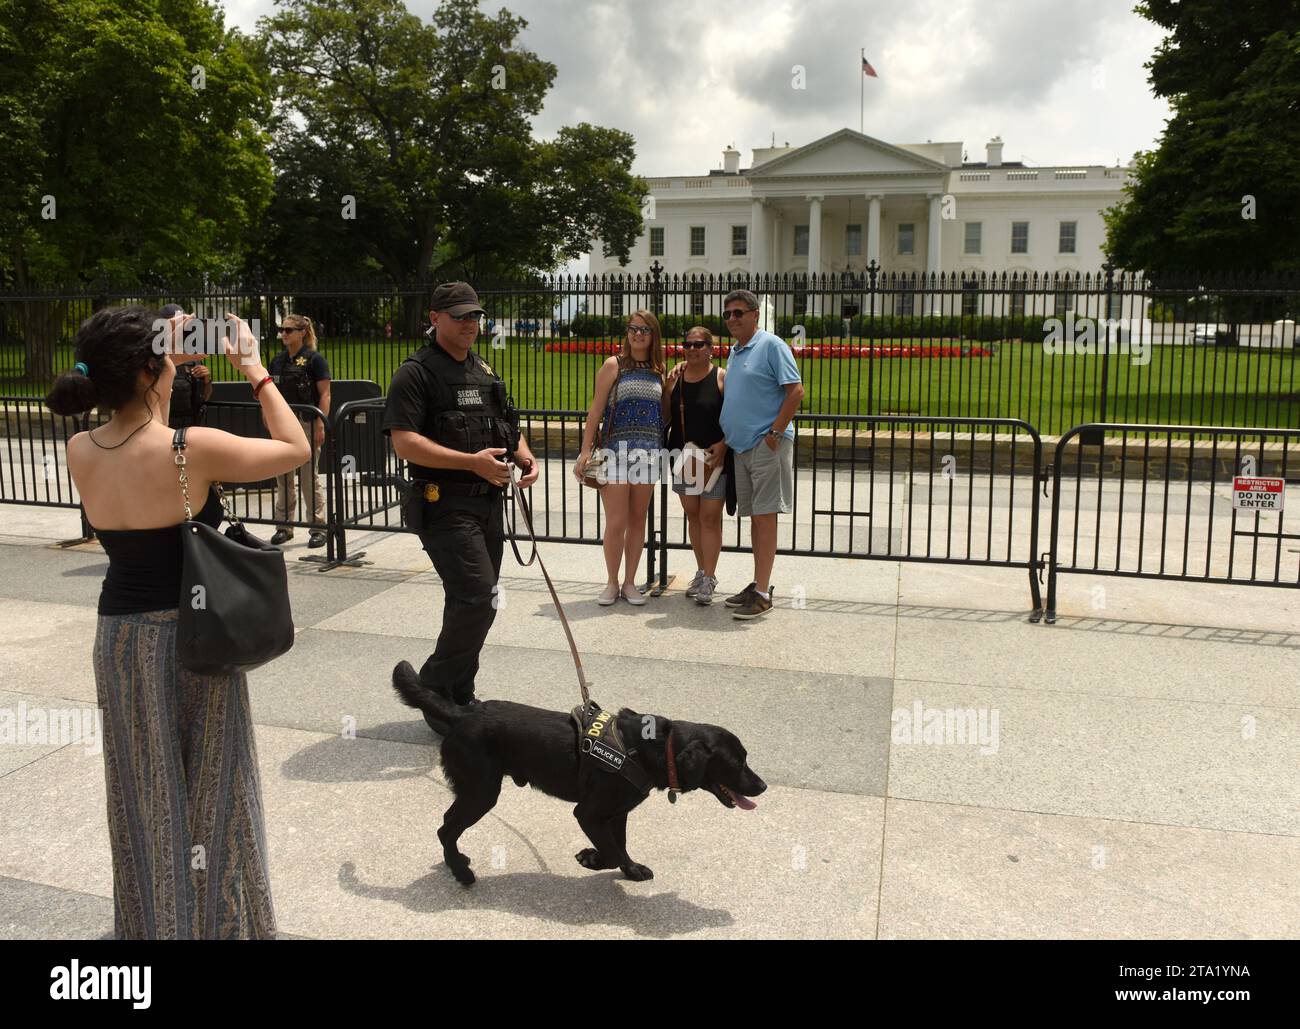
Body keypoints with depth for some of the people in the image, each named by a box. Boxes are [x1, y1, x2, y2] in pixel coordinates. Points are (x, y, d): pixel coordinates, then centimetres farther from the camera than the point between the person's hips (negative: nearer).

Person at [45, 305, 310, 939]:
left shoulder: (80, 451, -5)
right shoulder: (194, 448, -22)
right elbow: (295, 448, -10)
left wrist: (168, 369, 12)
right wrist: (256, 372, -2)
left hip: (119, 637, 5)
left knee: (145, 793, 19)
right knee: (211, 788, 13)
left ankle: (154, 923, 35)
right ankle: (221, 918, 29)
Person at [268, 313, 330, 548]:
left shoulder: (314, 359, -5)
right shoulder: (277, 360, 12)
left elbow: (324, 394, -9)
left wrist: (321, 425, -16)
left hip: (306, 423, -6)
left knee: (310, 477, -2)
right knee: (283, 477, 9)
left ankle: (318, 528, 6)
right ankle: (284, 526, 18)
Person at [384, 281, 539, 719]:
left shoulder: (485, 371, 18)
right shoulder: (416, 372, -6)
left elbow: (509, 428, 26)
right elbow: (404, 443, -17)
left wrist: (525, 457, 3)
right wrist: (473, 462, -24)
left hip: (489, 502, 8)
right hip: (445, 504, -8)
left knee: (475, 603, 12)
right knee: (477, 597, -17)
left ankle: (458, 697, 26)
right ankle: (435, 691, 0)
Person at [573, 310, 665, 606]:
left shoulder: (658, 370, 12)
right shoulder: (614, 365, 0)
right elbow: (596, 409, -4)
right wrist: (586, 450, -8)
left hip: (649, 452, 4)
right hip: (617, 449, -4)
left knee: (638, 520, 8)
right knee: (616, 522, -4)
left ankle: (630, 583, 18)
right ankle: (612, 583, 12)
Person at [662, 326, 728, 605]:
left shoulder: (722, 377, -7)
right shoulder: (675, 376, 7)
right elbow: (665, 417, 8)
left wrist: (723, 444, -21)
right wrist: (667, 388, -7)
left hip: (714, 458, -5)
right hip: (683, 457, 5)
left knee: (710, 518, -3)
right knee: (692, 516, 13)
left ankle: (709, 579, 4)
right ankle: (701, 572, 26)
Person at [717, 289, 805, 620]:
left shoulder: (771, 345, -8)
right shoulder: (734, 352, 17)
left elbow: (795, 390, -14)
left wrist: (775, 433, -17)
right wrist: (725, 439, 18)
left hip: (766, 444, -8)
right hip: (741, 446, 8)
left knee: (765, 517, -7)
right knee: (754, 517, 12)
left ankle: (762, 593, -4)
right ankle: (758, 584, 21)